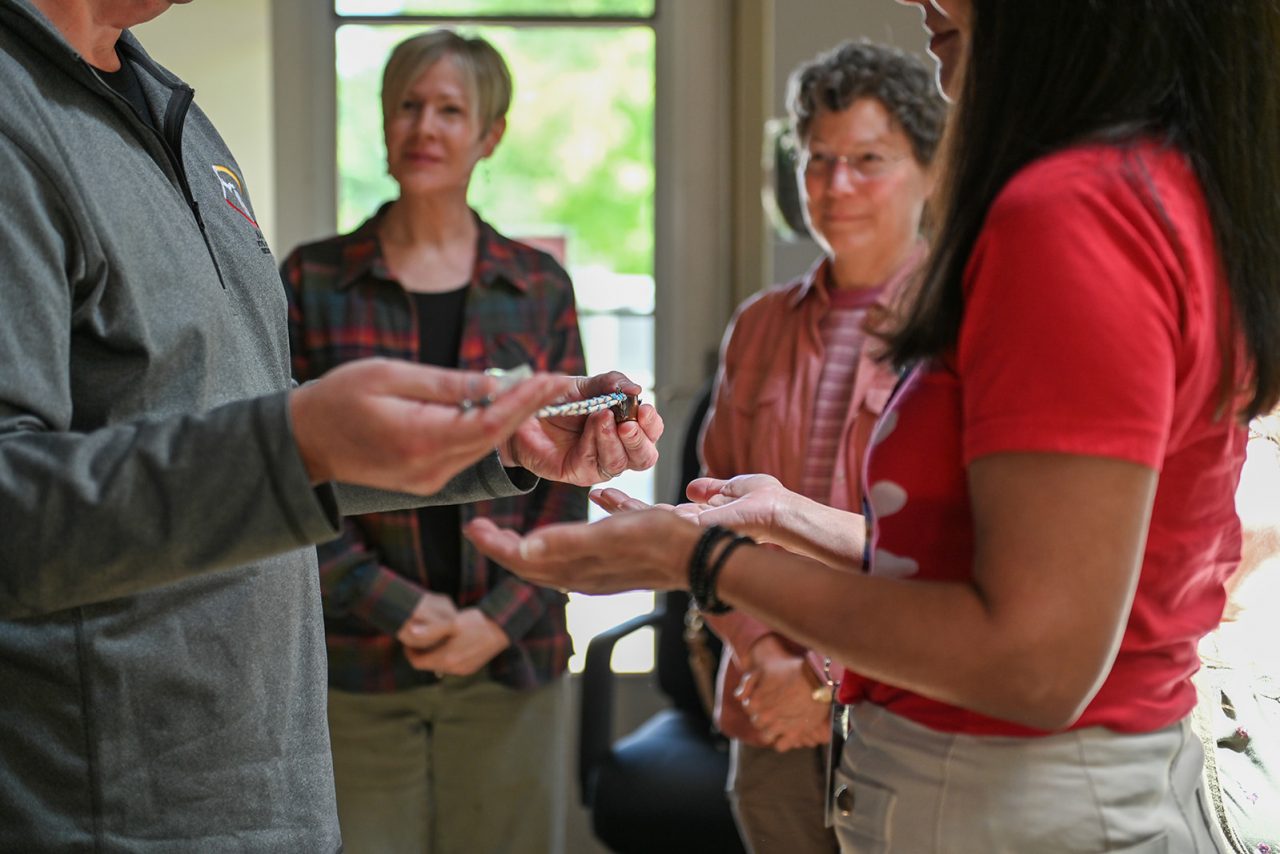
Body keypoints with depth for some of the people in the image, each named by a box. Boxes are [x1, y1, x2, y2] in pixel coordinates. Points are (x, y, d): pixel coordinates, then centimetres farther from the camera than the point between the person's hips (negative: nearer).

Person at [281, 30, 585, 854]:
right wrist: (399, 607, -11)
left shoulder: (539, 286, 7)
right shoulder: (314, 279, 3)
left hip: (508, 660, 1)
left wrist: (499, 619, -7)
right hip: (357, 668, -1)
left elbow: (566, 482, 6)